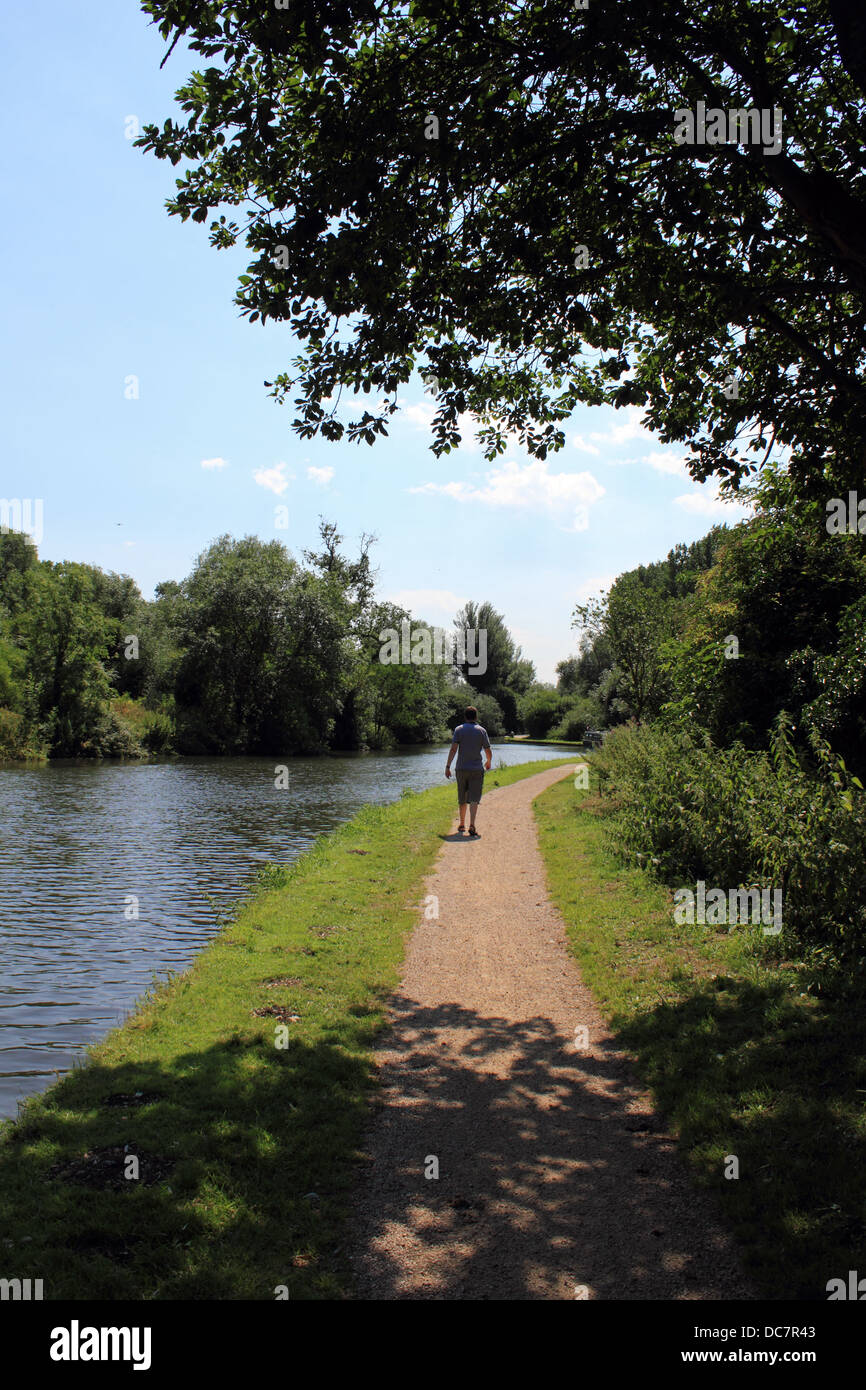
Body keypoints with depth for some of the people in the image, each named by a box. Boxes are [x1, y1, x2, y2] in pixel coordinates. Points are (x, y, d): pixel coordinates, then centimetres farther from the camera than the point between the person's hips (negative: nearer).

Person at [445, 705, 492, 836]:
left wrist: (448, 766, -7)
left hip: (461, 769, 2)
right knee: (474, 799, -5)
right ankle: (472, 825, -20)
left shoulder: (459, 729, 0)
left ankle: (462, 825, 25)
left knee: (462, 799, 15)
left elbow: (453, 749, -9)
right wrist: (488, 763, 22)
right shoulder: (481, 731, 0)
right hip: (477, 769, -2)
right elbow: (488, 752, 2)